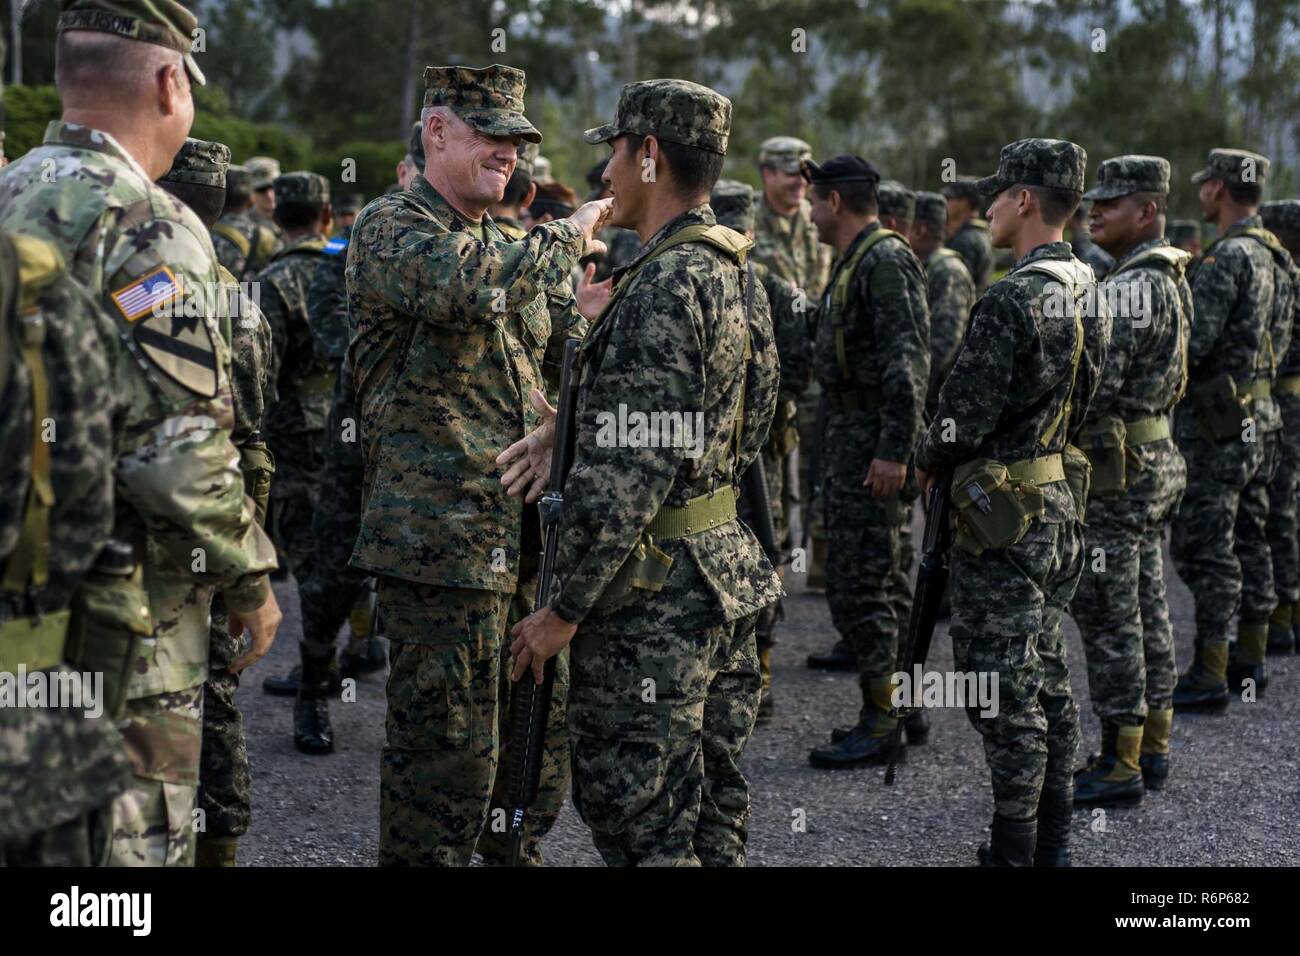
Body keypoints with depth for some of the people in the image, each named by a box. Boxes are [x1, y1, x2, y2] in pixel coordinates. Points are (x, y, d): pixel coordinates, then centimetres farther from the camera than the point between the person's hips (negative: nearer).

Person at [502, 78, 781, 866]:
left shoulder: (666, 284, -19)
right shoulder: (735, 273, 11)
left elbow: (630, 473, -22)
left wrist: (565, 609, -15)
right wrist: (569, 430, -2)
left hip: (652, 594, -9)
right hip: (727, 574, 10)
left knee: (641, 826, -1)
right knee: (714, 814, 16)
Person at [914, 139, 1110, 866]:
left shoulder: (1013, 300, -21)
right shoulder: (1089, 292, 8)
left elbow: (965, 415, -19)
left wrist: (929, 461, 0)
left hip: (1006, 513, -9)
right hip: (1063, 499, 9)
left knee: (1002, 688, -2)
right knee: (1048, 677, 16)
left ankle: (1015, 851, 5)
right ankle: (1053, 841, 24)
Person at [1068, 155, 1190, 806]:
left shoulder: (1131, 287, -19)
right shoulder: (1170, 279, 13)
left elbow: (1095, 380, -24)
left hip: (1117, 467, -10)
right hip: (1156, 454, 10)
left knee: (1108, 616, -5)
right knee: (1147, 610, 15)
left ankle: (1119, 764, 0)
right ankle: (1152, 746, 23)